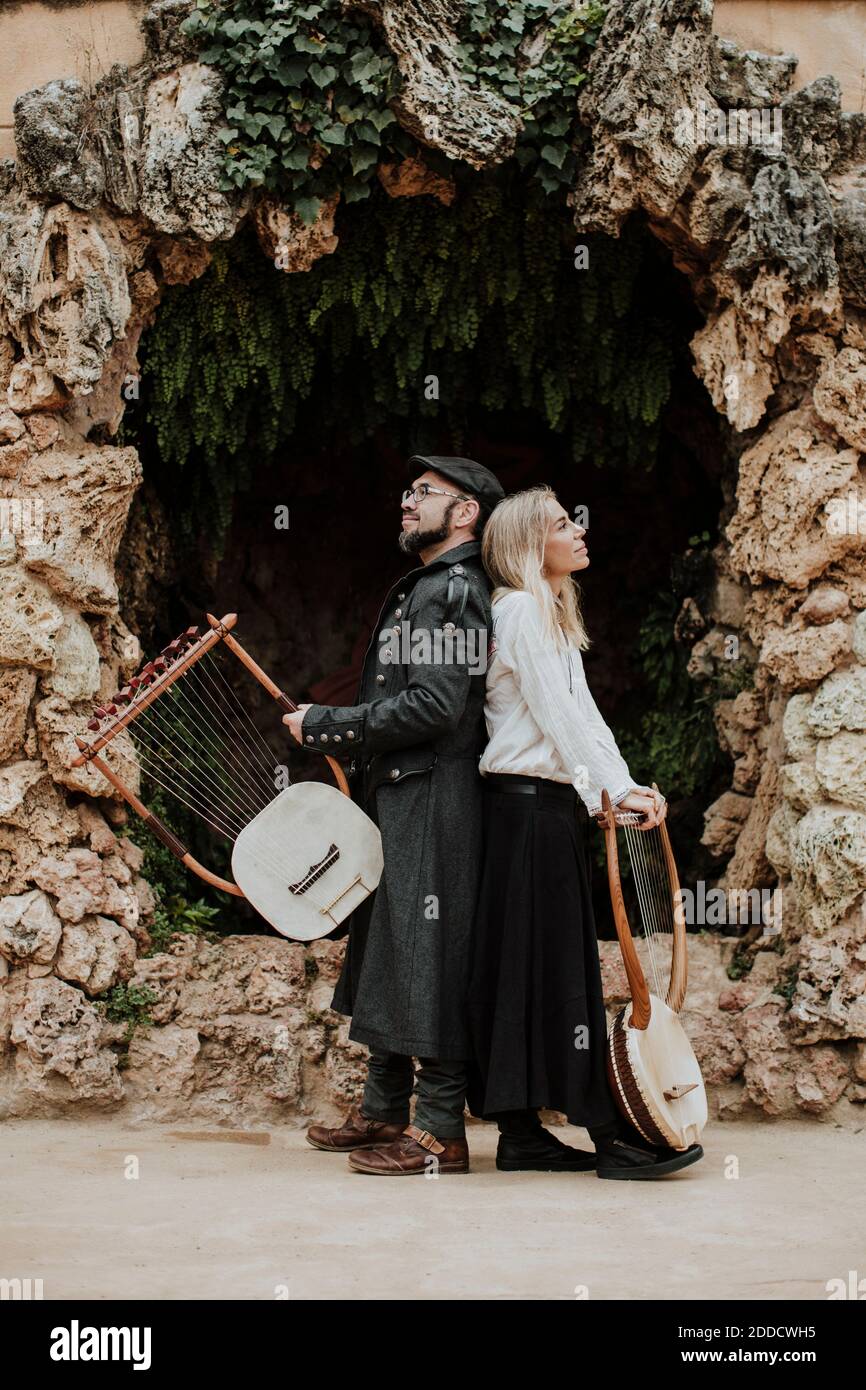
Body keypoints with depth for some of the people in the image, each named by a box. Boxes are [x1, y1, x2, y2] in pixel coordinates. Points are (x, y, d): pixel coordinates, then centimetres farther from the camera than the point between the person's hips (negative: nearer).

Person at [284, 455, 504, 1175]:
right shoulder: (418, 588, 20)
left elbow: (434, 706, -22)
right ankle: (384, 1111, 26)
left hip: (433, 801, -11)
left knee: (429, 959, -7)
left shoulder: (452, 588, -12)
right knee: (385, 954, 15)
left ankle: (441, 1133, -1)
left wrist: (324, 724, -15)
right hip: (397, 799, 11)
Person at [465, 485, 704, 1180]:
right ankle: (611, 1135, -5)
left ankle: (521, 1132, 12)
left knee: (528, 966, 8)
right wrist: (615, 788, -19)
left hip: (551, 803, 10)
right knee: (558, 966, -7)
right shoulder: (520, 608, -9)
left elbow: (583, 712, 15)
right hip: (530, 803, -10)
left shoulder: (554, 616, 21)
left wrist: (624, 784, 3)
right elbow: (558, 713, -17)